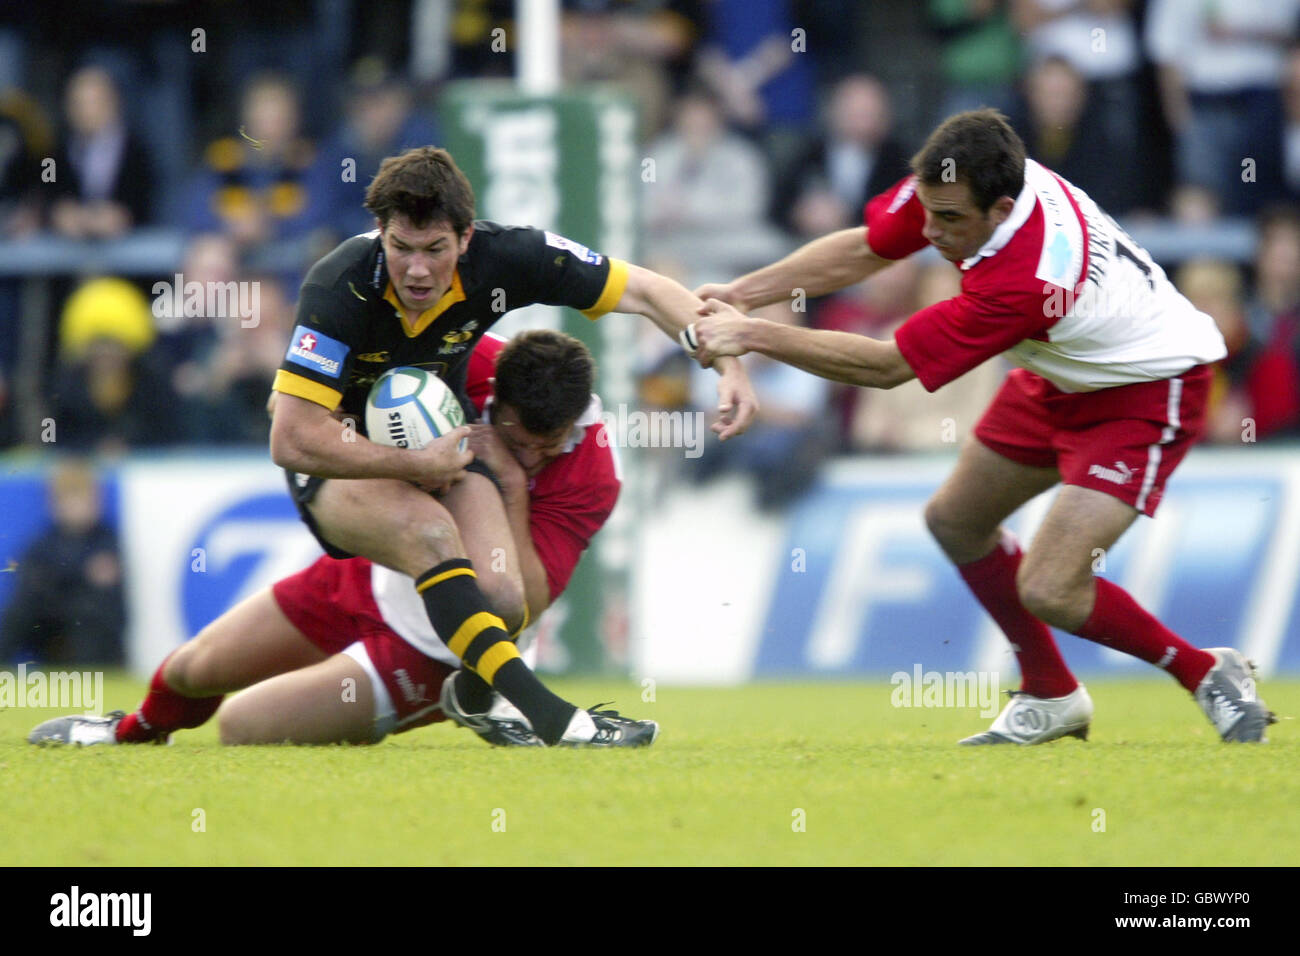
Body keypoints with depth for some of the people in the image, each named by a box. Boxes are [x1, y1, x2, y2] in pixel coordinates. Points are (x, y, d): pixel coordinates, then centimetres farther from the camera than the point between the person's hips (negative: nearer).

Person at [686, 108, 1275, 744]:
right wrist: (740, 295, -11)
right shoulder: (952, 183, -19)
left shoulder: (1025, 283, -40)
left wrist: (753, 336, -27)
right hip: (1064, 376, 9)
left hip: (1146, 390, -9)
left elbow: (885, 367, -33)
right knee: (955, 520, 15)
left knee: (1049, 591, -18)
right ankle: (1051, 697, 30)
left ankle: (1207, 673, 5)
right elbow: (862, 250, -2)